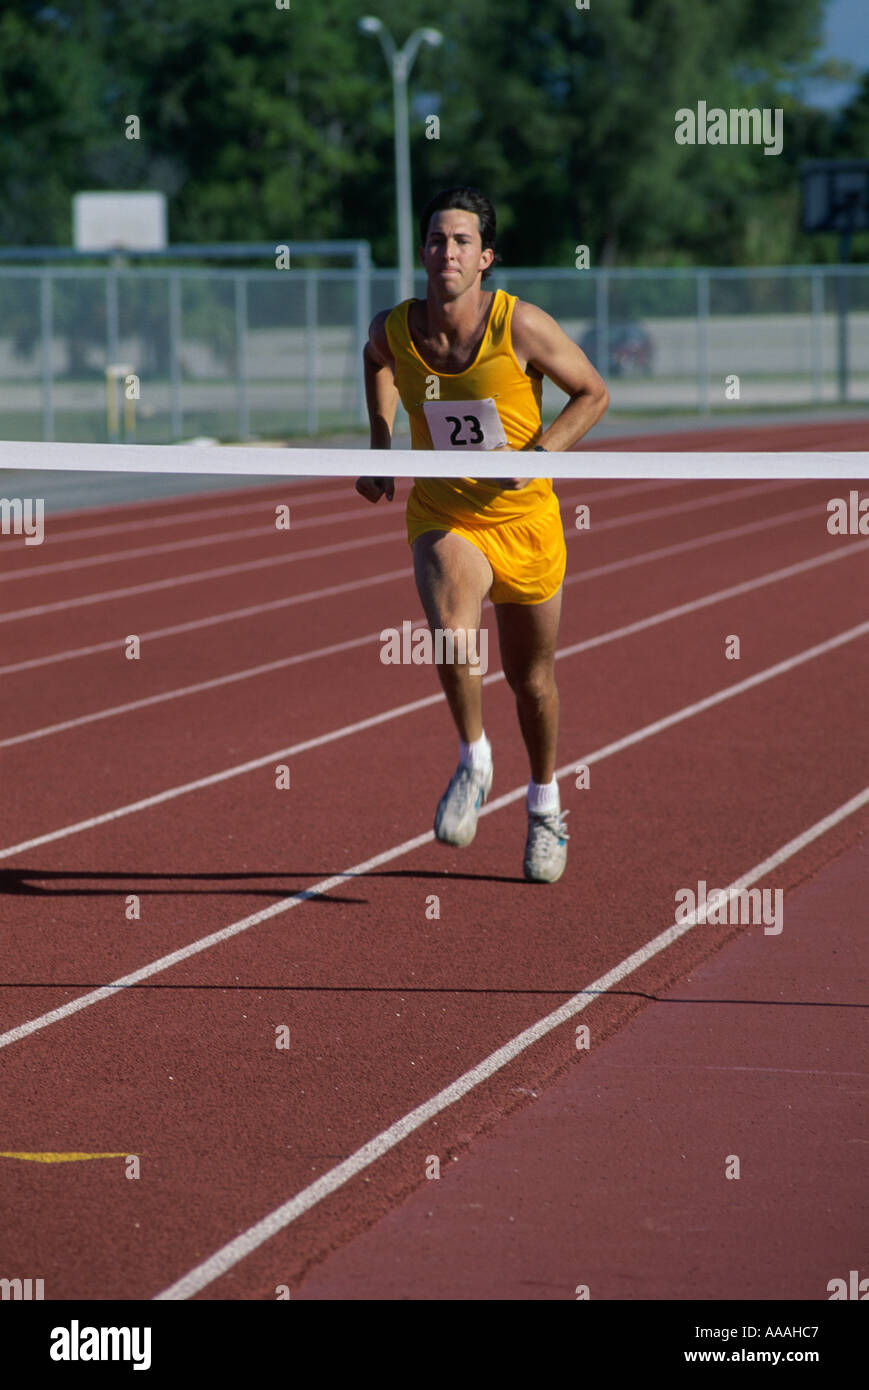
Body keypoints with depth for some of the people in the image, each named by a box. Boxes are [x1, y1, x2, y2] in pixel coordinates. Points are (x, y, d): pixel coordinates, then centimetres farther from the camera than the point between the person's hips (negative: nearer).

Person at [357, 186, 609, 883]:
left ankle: (545, 805, 40)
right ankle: (474, 762, -3)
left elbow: (593, 392, -7)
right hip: (442, 519, 1)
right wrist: (381, 443, 5)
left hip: (525, 520, 0)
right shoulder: (393, 329, -12)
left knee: (532, 679, 14)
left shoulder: (520, 325, -20)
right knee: (452, 636, -29)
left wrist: (541, 453, -21)